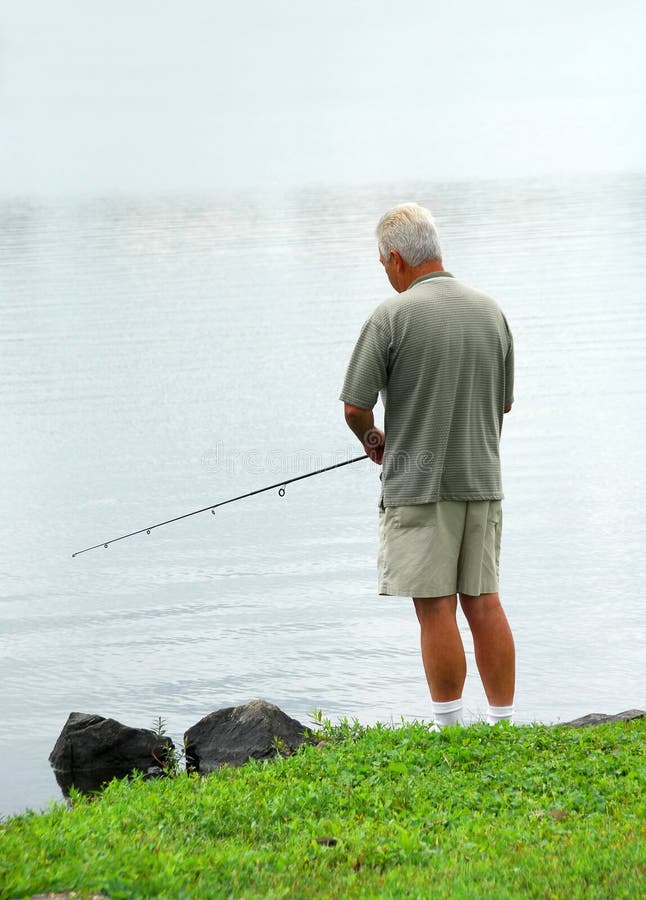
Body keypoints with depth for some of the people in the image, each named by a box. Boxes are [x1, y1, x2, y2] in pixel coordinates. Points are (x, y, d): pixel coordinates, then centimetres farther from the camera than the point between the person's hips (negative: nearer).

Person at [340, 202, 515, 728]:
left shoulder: (392, 316, -11)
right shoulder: (490, 310, 6)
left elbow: (355, 407, -8)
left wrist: (373, 440, 12)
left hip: (418, 484, -5)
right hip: (482, 480, 5)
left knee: (436, 608, -1)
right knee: (484, 602, 9)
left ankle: (452, 732, 1)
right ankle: (505, 726, 11)